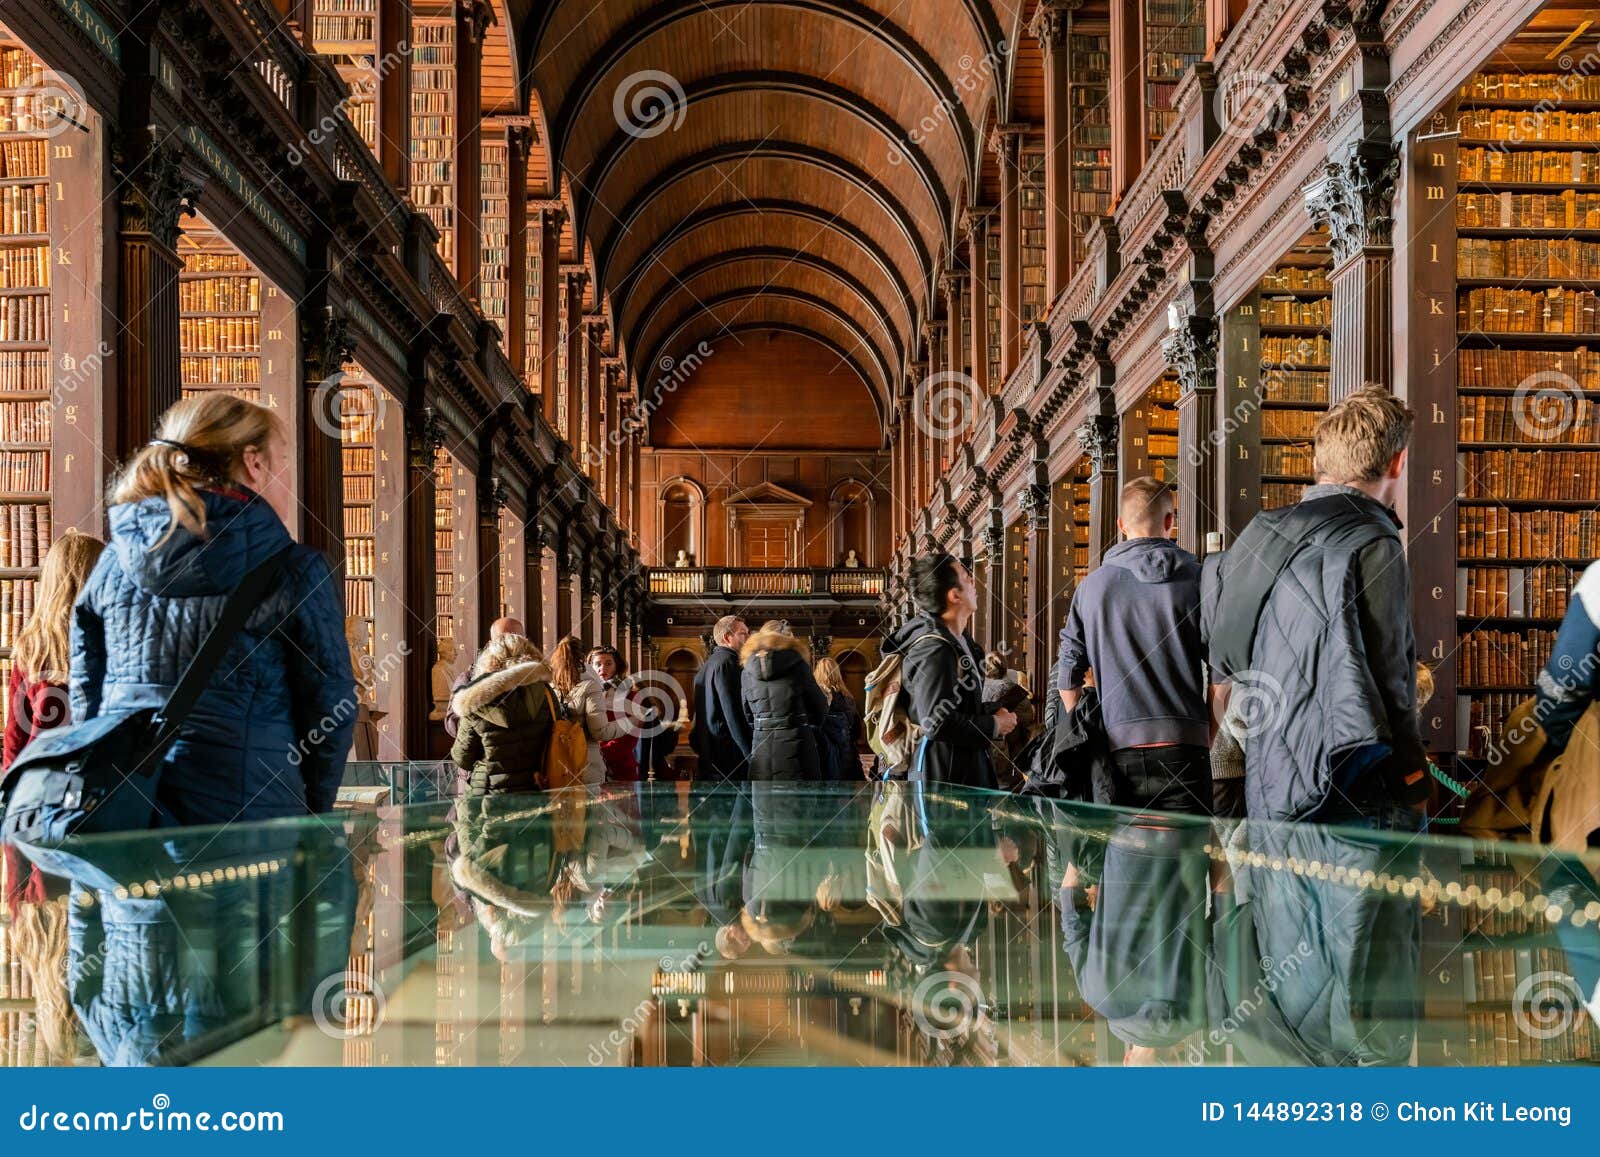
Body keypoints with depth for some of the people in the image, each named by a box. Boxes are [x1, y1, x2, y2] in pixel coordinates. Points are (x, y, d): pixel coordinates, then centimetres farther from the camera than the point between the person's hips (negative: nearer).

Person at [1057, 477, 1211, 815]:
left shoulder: (1093, 584, 7)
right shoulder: (1196, 578, 2)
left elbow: (1068, 675, 10)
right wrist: (1208, 734, 12)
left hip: (1119, 748, 2)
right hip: (1183, 747, -1)